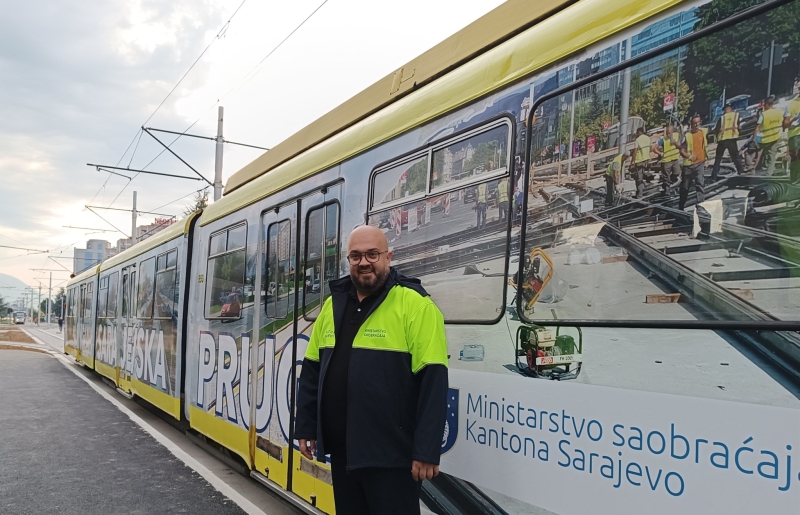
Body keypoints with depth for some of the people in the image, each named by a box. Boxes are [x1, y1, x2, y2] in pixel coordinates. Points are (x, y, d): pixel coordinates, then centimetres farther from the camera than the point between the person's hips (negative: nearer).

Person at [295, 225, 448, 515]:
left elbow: (433, 381, -17)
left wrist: (427, 451, -18)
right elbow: (312, 372, 15)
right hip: (341, 450, 7)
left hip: (390, 454, -6)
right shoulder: (334, 304, 9)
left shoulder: (414, 304, -12)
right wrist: (305, 428, 13)